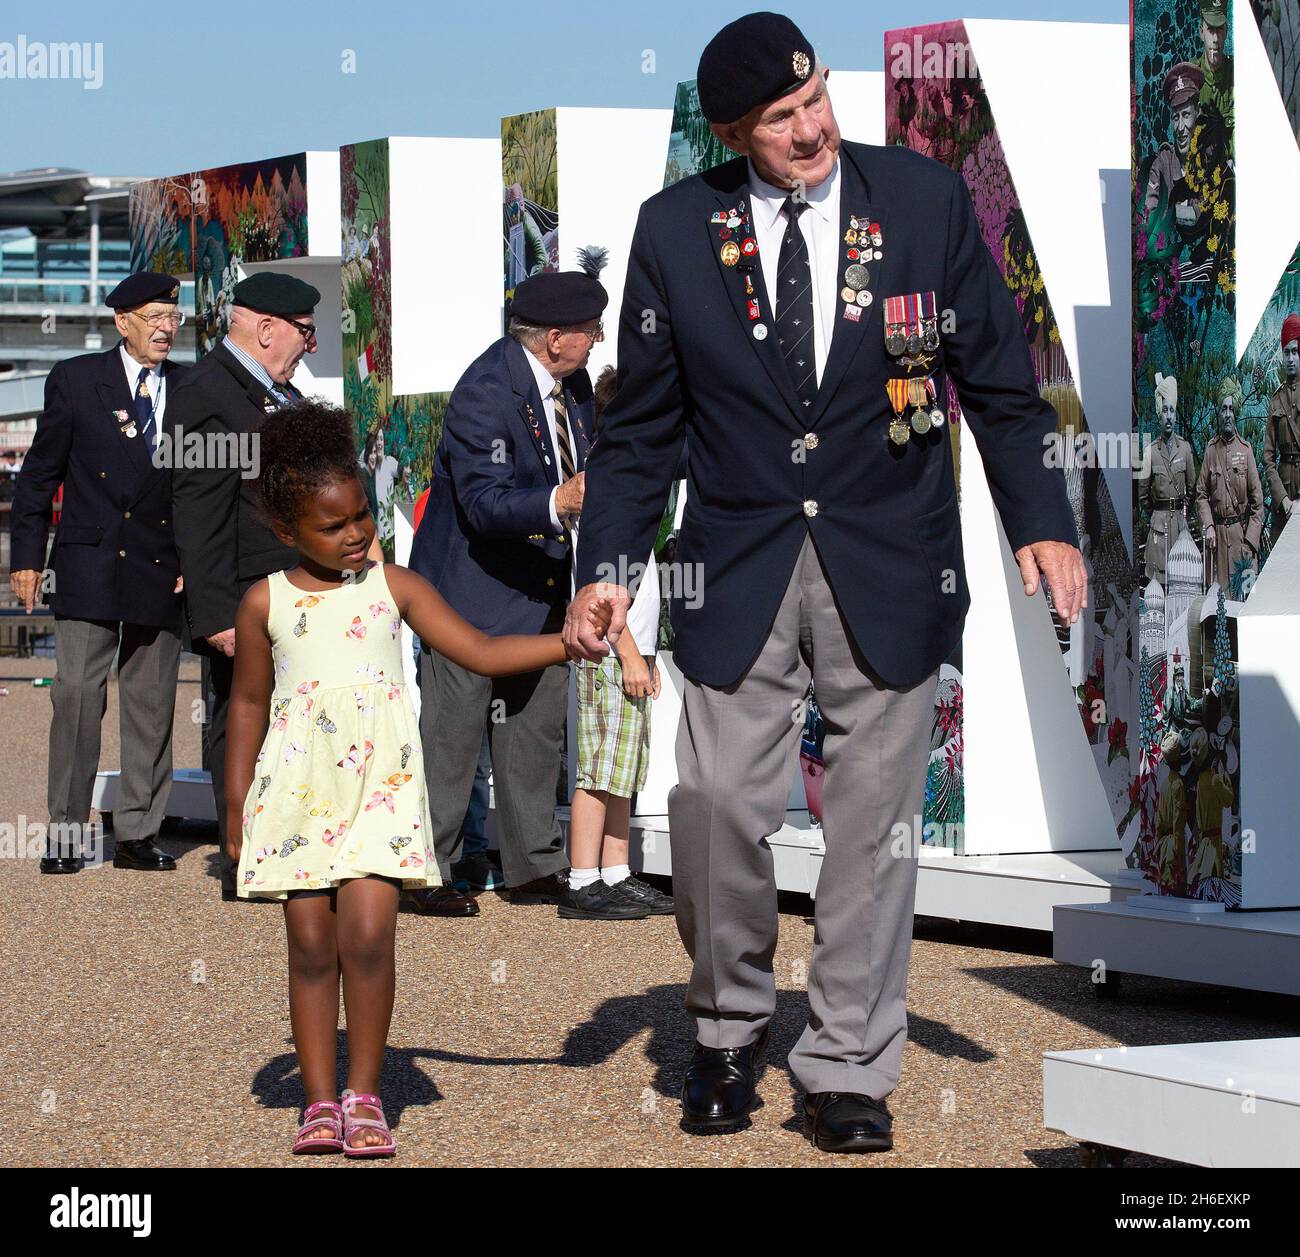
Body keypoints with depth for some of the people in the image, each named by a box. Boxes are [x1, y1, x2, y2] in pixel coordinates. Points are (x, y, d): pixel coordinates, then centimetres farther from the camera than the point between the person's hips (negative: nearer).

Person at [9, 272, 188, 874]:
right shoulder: (75, 379, 3)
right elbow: (39, 473, 5)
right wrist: (27, 554, 0)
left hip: (163, 569, 2)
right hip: (89, 566, -2)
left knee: (152, 702, 5)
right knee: (77, 695, -5)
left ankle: (137, 833, 13)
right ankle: (66, 832, 3)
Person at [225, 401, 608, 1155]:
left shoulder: (394, 588, 4)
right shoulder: (267, 603, 4)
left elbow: (482, 652, 2)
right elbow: (249, 703, 12)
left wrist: (568, 642, -10)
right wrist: (236, 804, 11)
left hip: (379, 782, 0)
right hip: (298, 788, 1)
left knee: (368, 936, -12)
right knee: (312, 946, 1)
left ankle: (364, 1095, 1)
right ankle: (321, 1102, 10)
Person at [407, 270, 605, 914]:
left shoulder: (572, 384, 4)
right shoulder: (486, 391, -23)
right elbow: (486, 503, -30)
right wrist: (558, 503, -44)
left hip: (543, 590, 9)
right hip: (478, 588, -9)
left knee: (538, 730, 14)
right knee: (451, 736, -3)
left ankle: (535, 867, 24)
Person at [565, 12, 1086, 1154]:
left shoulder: (927, 201, -2)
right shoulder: (676, 228, -1)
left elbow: (1000, 383, 5)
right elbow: (642, 426, 6)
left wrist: (1043, 523, -3)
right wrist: (606, 567, -3)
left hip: (890, 566, 0)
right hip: (740, 570, 0)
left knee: (874, 821, 3)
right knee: (717, 802, -5)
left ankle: (850, 1068, 16)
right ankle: (731, 1026, 20)